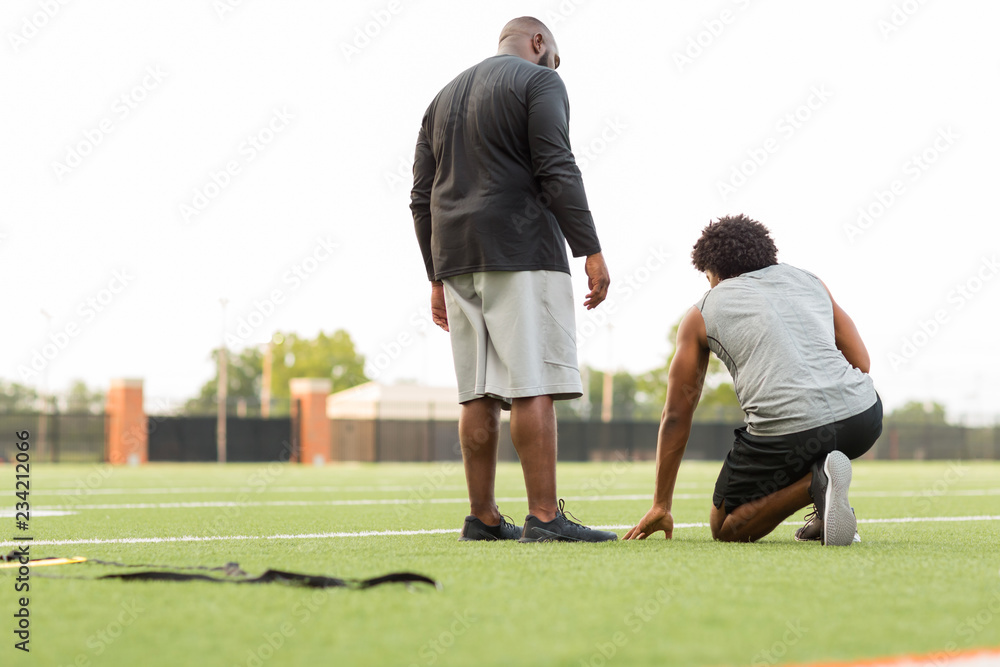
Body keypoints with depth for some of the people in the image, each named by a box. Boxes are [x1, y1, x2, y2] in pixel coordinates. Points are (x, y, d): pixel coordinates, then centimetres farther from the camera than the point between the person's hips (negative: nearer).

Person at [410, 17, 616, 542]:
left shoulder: (445, 96, 24)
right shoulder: (539, 82, 2)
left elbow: (422, 197, 20)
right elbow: (556, 170, -11)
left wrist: (437, 277, 21)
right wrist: (591, 251, -12)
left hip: (456, 260, 7)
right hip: (521, 252, -7)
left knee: (478, 394, 8)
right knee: (533, 386, -11)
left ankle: (483, 519, 7)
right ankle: (544, 517, -16)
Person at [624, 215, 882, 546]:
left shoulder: (702, 313, 19)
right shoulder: (810, 282, 26)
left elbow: (676, 415, 18)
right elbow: (861, 363, 22)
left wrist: (661, 506, 23)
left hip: (787, 429, -4)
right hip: (862, 418, 4)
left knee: (726, 528, 17)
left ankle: (814, 482, -9)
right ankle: (827, 517, 18)